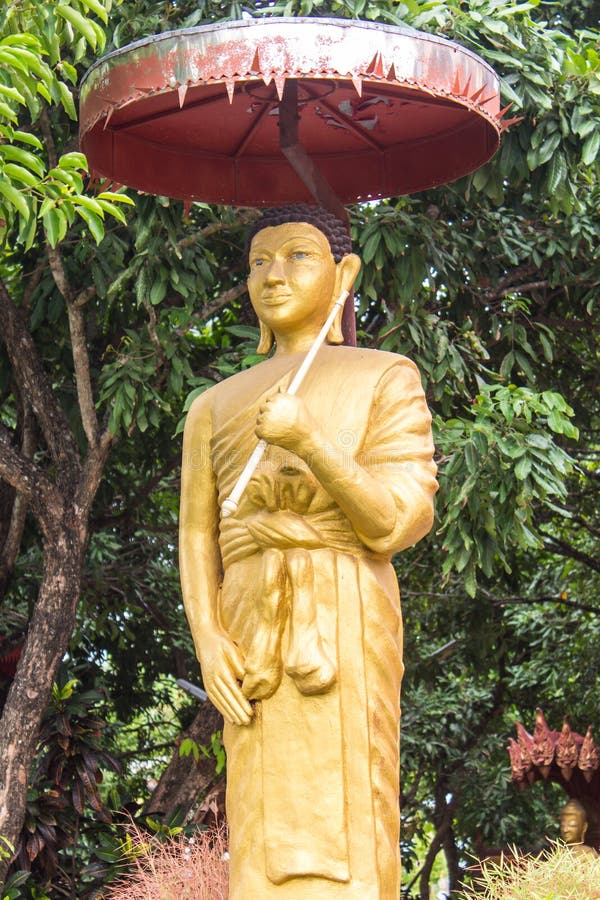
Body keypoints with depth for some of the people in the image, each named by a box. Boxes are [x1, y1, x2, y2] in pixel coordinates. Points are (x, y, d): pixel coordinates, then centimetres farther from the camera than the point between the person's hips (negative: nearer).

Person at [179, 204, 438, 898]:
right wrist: (208, 641, -4)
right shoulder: (216, 405, 22)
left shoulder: (384, 379, 11)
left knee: (338, 844, -13)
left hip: (344, 616, -3)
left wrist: (307, 439, -15)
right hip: (253, 629, 3)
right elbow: (197, 538, 13)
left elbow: (395, 523, -1)